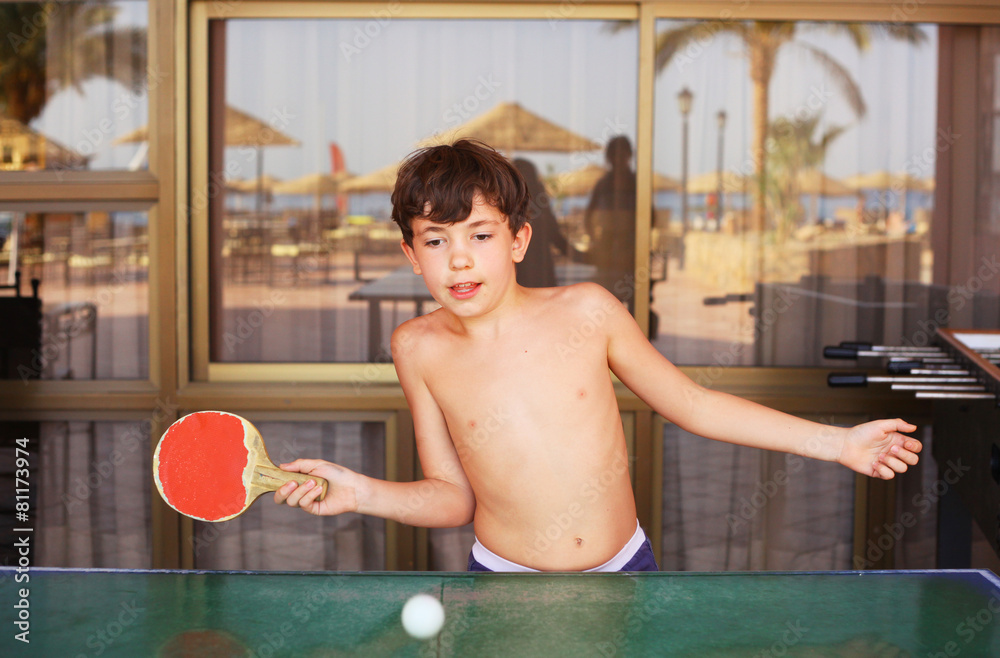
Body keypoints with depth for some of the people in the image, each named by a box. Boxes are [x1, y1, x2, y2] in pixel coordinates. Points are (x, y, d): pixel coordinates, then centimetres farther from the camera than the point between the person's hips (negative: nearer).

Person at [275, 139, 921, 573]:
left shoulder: (585, 309, -8)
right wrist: (360, 492, -17)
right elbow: (453, 497, 0)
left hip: (625, 568, 0)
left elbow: (692, 403, 3)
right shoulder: (420, 348, -5)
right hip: (504, 580, 0)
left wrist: (838, 442, 2)